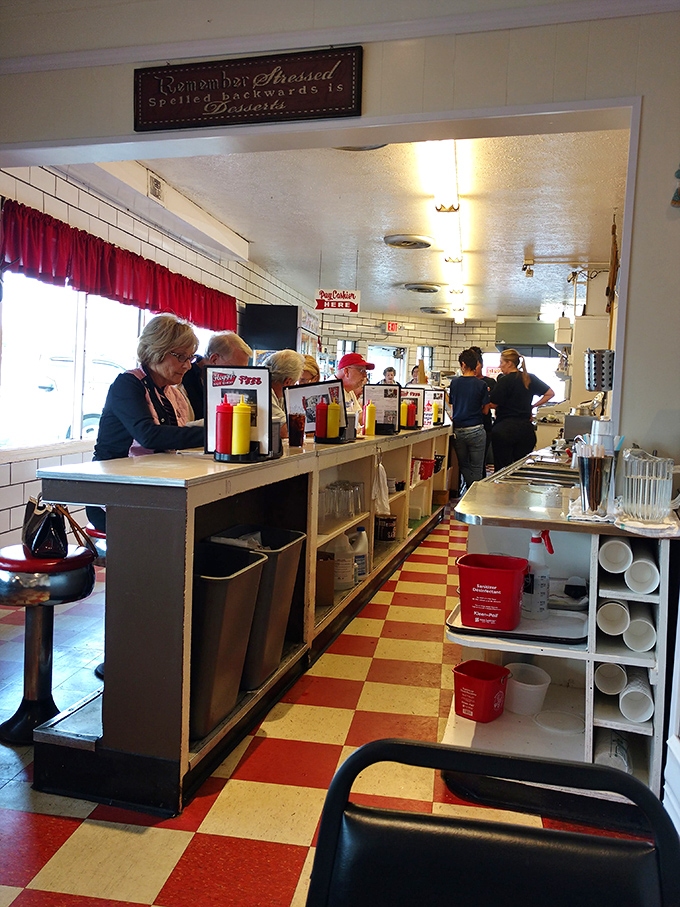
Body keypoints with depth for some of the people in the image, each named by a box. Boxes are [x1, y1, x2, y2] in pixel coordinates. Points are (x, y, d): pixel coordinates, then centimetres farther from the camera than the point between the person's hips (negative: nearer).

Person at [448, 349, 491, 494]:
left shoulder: (454, 383, 1)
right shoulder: (481, 385, -6)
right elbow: (485, 410, -2)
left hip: (458, 431, 2)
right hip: (476, 430, -2)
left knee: (463, 465, 15)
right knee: (476, 468, 5)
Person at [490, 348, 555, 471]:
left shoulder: (504, 380, -9)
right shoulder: (530, 379, 9)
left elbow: (493, 404, -7)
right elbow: (550, 393, 15)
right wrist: (532, 406, 16)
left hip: (504, 428, -6)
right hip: (526, 428, 6)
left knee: (502, 467, 0)